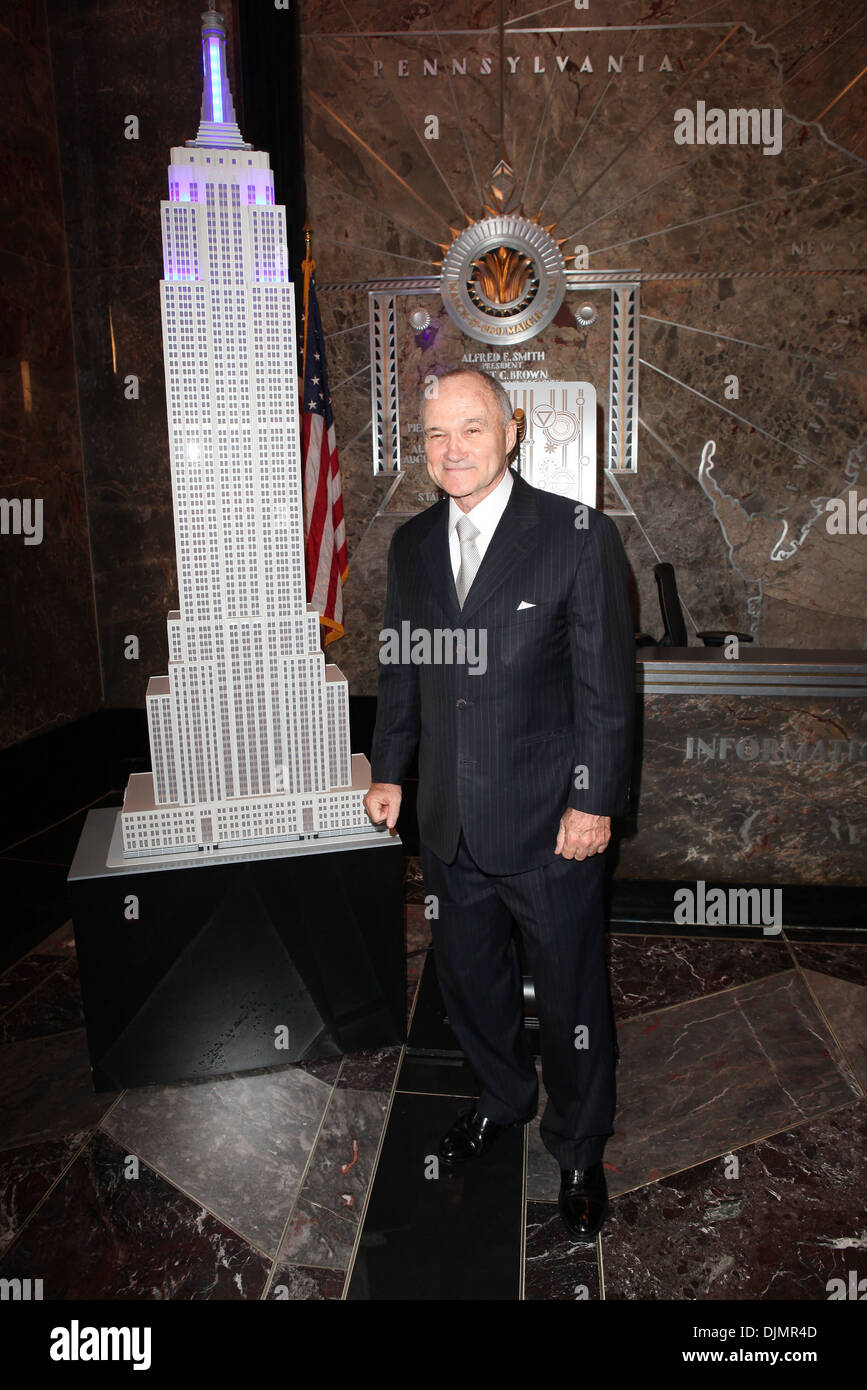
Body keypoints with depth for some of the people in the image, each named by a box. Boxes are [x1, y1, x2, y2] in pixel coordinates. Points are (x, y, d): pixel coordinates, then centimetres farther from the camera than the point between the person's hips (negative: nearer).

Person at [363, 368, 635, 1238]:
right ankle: (502, 1098, 49)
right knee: (467, 978, 21)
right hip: (450, 823, 5)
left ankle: (578, 1149, 36)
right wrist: (388, 769, 12)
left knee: (569, 994, 11)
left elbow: (607, 685, -10)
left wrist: (594, 801, -12)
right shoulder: (411, 545, 6)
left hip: (550, 822, -4)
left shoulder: (580, 537, -10)